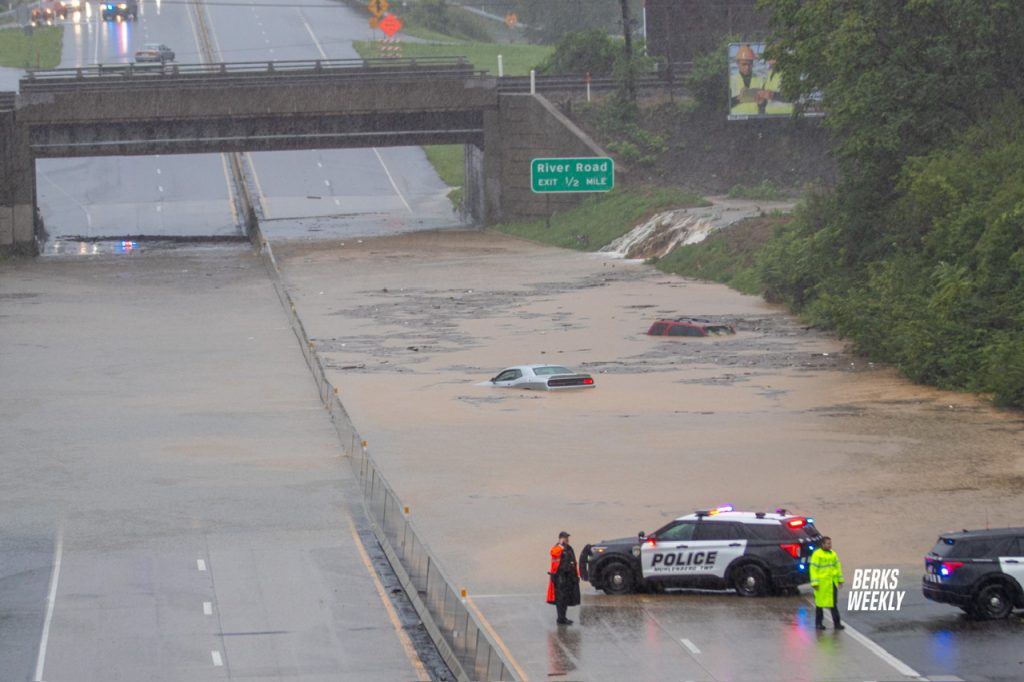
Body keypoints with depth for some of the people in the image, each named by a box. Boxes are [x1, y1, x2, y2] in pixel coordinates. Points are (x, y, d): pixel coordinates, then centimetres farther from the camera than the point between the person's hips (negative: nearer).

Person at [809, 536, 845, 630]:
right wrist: (815, 583, -16)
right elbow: (813, 569, -12)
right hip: (821, 583, -5)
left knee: (833, 603, 5)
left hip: (832, 583, 5)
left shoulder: (833, 554, 10)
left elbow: (837, 566, 16)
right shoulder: (817, 554, -10)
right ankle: (818, 623, 13)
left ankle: (836, 623, 6)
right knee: (820, 603, 4)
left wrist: (840, 579, 13)